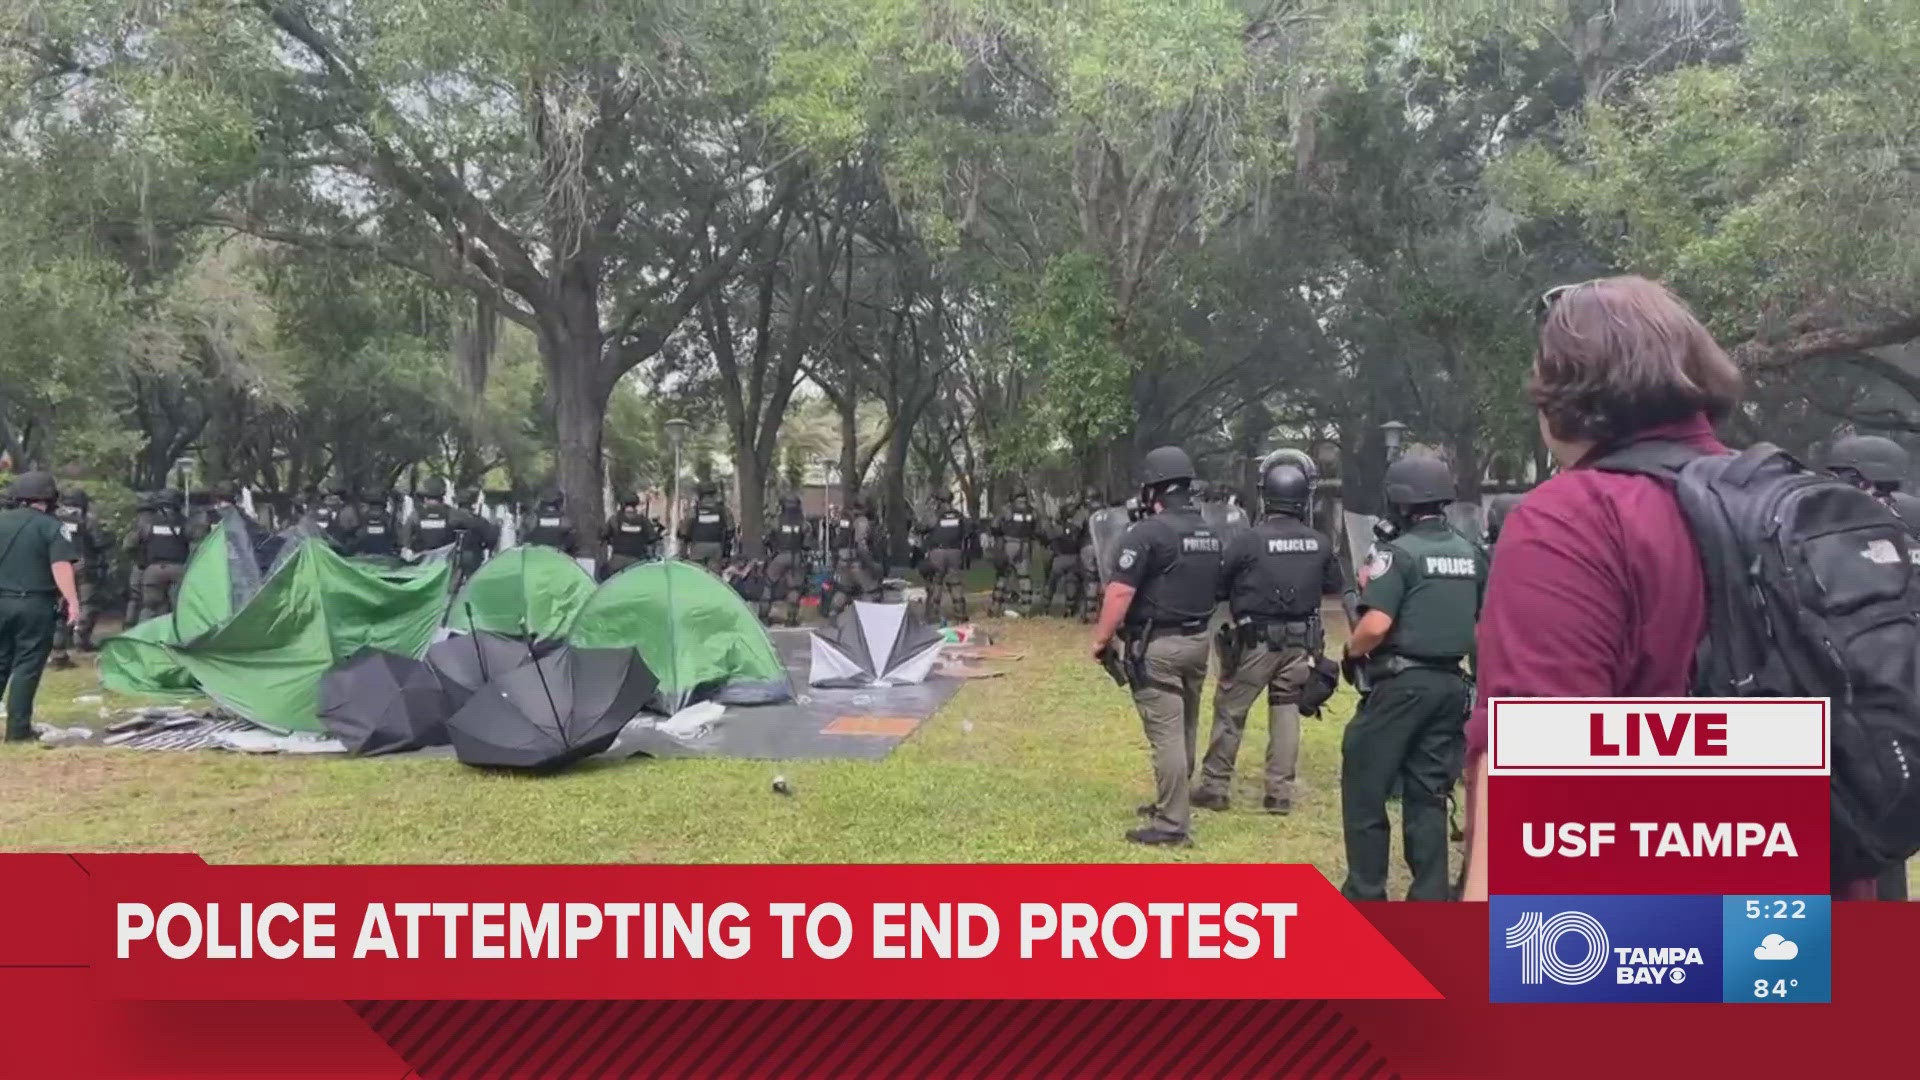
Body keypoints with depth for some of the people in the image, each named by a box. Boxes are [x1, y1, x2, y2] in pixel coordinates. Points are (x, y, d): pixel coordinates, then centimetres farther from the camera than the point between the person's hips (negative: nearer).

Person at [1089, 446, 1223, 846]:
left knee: (1166, 735, -5)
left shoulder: (1147, 533, -16)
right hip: (1197, 641, 8)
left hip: (1157, 647, -8)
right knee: (1185, 730, 18)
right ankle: (1172, 804, 32)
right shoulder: (1211, 535, 10)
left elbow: (1120, 592, -18)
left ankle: (1171, 823, -1)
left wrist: (1101, 639, -9)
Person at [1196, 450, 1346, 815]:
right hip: (1300, 642, 4)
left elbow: (1218, 587, -8)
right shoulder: (1319, 542, -2)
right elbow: (1336, 587, 12)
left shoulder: (1247, 540, -16)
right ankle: (1280, 792, 14)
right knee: (1286, 710, 13)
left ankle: (1215, 786, 15)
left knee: (1229, 711, 8)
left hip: (1255, 641, -4)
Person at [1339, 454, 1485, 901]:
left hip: (1402, 683, -7)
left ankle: (1365, 893, 10)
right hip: (1450, 684, 7)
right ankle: (1430, 896, 14)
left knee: (1365, 787, 4)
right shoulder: (1471, 553, 9)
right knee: (1428, 794, 13)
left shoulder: (1399, 552, -12)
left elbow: (1376, 625, -21)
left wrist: (1352, 649, -3)